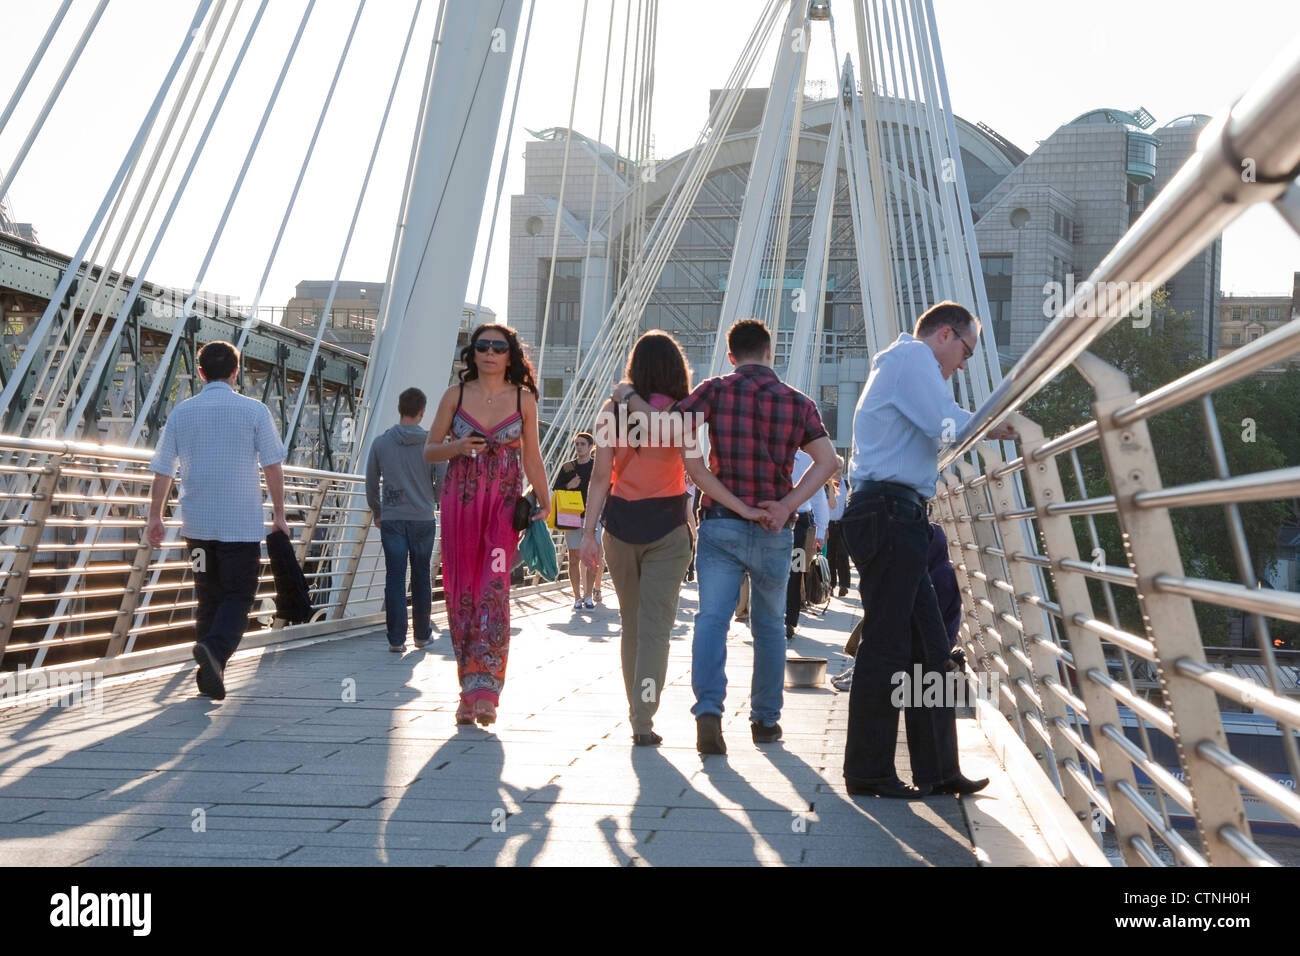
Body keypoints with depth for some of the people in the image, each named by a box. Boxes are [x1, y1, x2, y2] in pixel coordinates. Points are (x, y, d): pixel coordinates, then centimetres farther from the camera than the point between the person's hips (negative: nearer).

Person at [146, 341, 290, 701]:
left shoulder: (182, 412, 4)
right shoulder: (254, 411, -3)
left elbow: (162, 469, 5)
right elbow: (273, 467, -4)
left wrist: (155, 516, 11)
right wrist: (279, 514, 4)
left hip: (196, 522, 3)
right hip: (241, 523, -3)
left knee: (208, 597, 15)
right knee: (238, 596, 3)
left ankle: (210, 675, 17)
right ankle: (214, 648, -23)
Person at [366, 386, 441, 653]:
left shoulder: (381, 443, 0)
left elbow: (370, 484, 8)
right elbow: (443, 483, -2)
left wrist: (377, 512, 22)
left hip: (392, 520, 1)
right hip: (424, 519, 0)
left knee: (395, 579, 3)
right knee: (422, 578, 10)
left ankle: (396, 639, 2)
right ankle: (422, 634, 20)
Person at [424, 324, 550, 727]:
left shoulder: (523, 399, 6)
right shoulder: (455, 395, 6)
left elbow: (531, 456, 11)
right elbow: (429, 450, 9)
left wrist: (544, 500, 3)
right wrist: (457, 447, -11)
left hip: (504, 502, -1)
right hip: (460, 500, 2)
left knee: (493, 589, -14)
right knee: (460, 591, 3)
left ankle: (484, 692, -13)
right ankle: (470, 692, 14)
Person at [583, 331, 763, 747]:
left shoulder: (613, 408, 1)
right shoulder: (680, 411, -5)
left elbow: (602, 475, -3)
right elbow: (696, 470, -14)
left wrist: (589, 530, -1)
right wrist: (744, 509, -11)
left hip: (620, 524, 3)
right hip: (666, 526, -3)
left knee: (631, 624, 15)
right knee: (655, 626, 0)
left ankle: (636, 712, 25)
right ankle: (644, 721, -6)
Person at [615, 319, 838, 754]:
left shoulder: (716, 391, -3)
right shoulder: (798, 401, 4)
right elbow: (827, 461, -6)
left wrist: (628, 396, -1)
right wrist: (787, 506, -9)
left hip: (721, 525, -2)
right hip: (774, 531, 2)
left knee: (711, 618, -4)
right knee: (768, 626, 16)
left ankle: (708, 710, -23)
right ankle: (765, 719, 24)